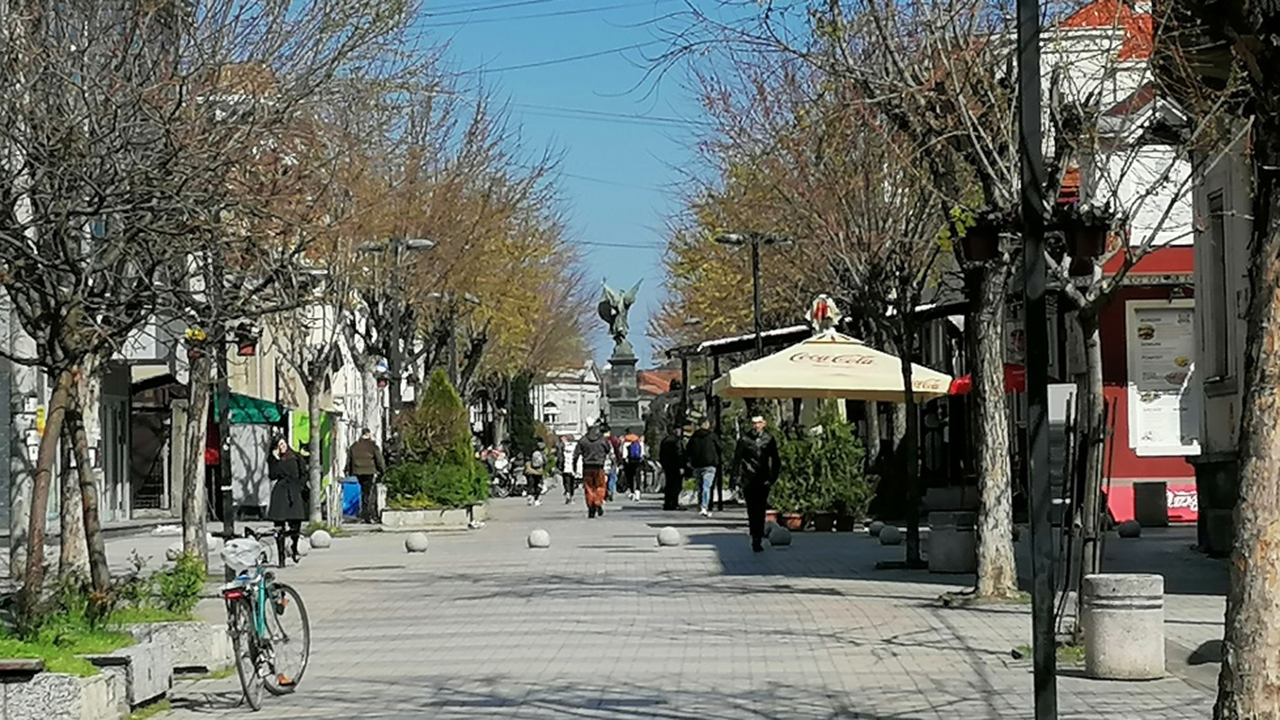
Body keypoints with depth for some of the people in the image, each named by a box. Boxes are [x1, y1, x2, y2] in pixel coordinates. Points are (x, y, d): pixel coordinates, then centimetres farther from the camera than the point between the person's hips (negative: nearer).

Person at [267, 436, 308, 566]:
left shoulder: (295, 457, 11)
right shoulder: (273, 460, 6)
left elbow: (302, 475, 16)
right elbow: (272, 476, -10)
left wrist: (301, 486, 3)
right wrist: (277, 460, -10)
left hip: (294, 493, 1)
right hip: (280, 494, -1)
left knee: (296, 526, -5)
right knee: (279, 528, -4)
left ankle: (294, 548, 24)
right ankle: (281, 557, 3)